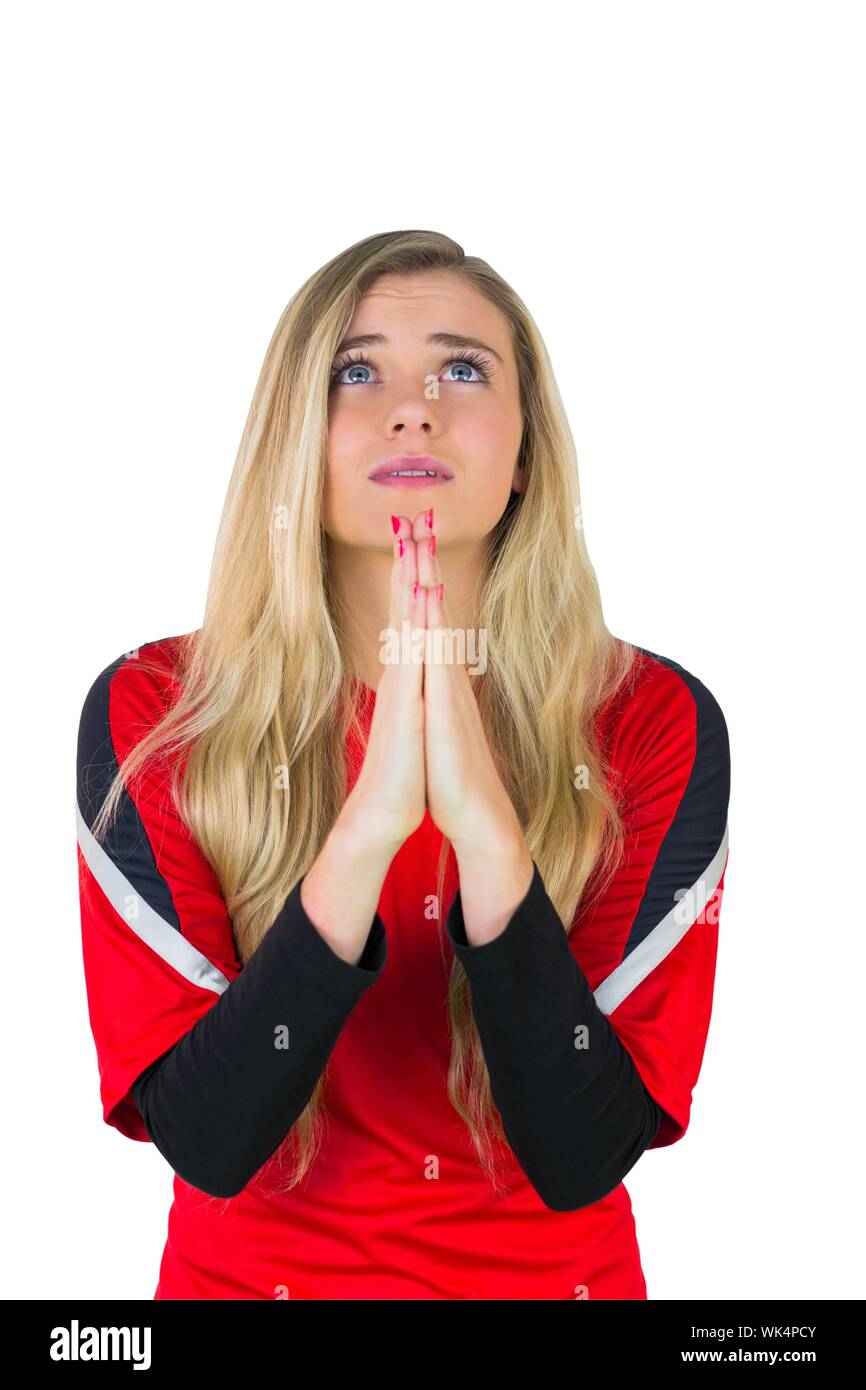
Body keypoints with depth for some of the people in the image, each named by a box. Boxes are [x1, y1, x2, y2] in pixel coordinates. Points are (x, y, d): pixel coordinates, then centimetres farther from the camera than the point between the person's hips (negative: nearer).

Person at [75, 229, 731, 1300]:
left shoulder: (656, 722, -10)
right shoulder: (148, 716, -10)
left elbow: (585, 1161, -14)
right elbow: (203, 1143, -16)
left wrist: (489, 832, -27)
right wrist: (365, 828, -28)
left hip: (555, 1274, 0)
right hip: (249, 1271, 0)